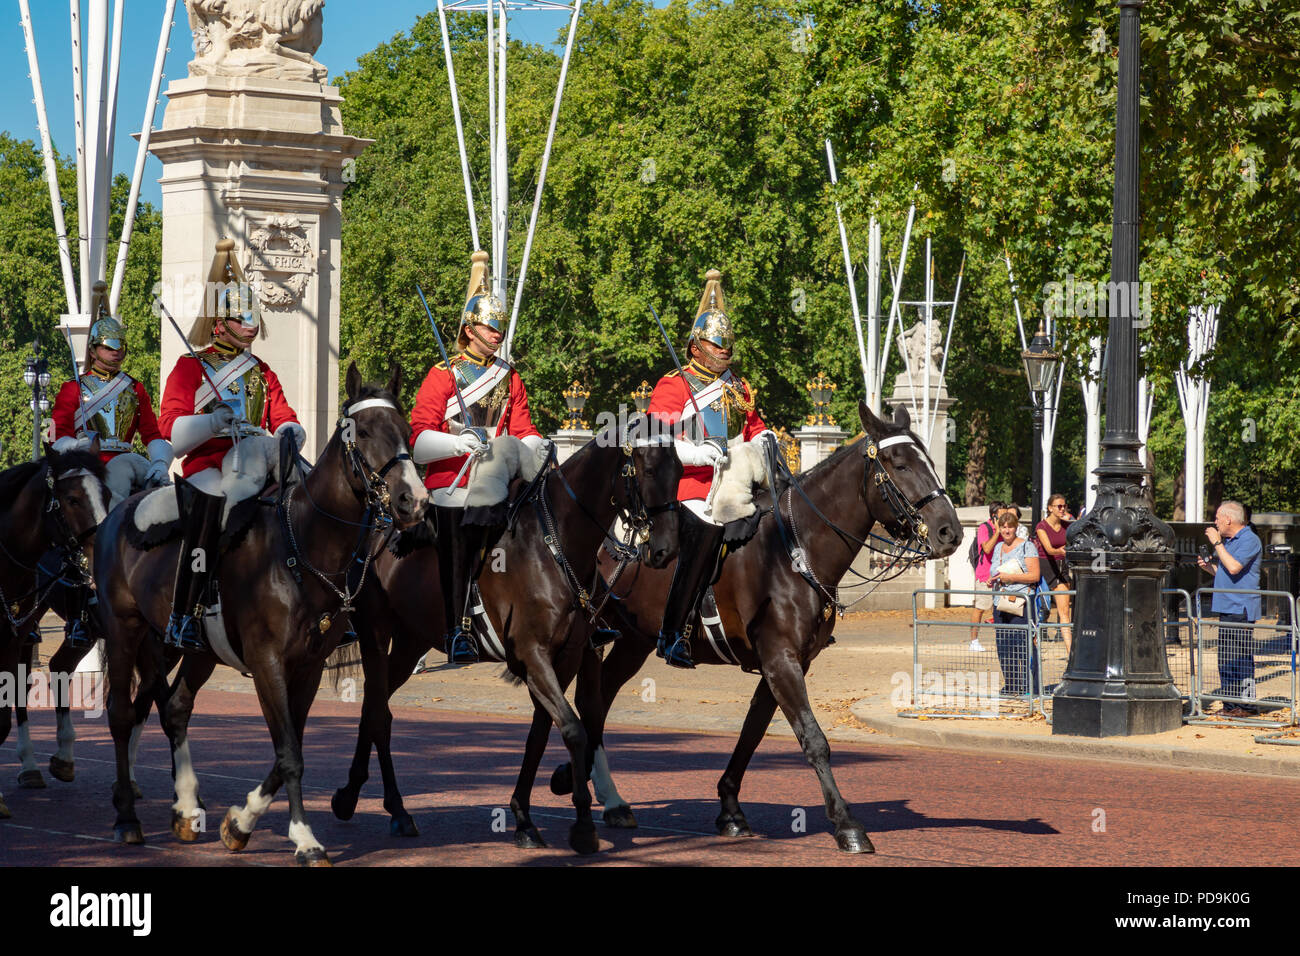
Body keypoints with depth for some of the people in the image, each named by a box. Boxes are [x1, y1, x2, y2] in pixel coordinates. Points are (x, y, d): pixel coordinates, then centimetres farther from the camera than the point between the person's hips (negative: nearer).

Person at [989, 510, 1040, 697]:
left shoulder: (1026, 547, -3)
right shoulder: (998, 547, 19)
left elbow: (1034, 575, -10)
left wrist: (1009, 577, -16)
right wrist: (992, 580, 10)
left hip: (1021, 602, -7)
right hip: (1000, 603, 7)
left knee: (1023, 644, -11)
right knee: (1003, 645, 5)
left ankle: (1028, 686, -10)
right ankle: (1010, 685, 12)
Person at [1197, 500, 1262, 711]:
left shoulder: (1250, 540, -9)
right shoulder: (1229, 541, 21)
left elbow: (1234, 567, -22)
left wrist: (1217, 543, -14)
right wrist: (1208, 566, 12)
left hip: (1241, 610, -10)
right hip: (1227, 609, 10)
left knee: (1240, 658, -9)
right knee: (1226, 660, 9)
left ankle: (1246, 702, -6)